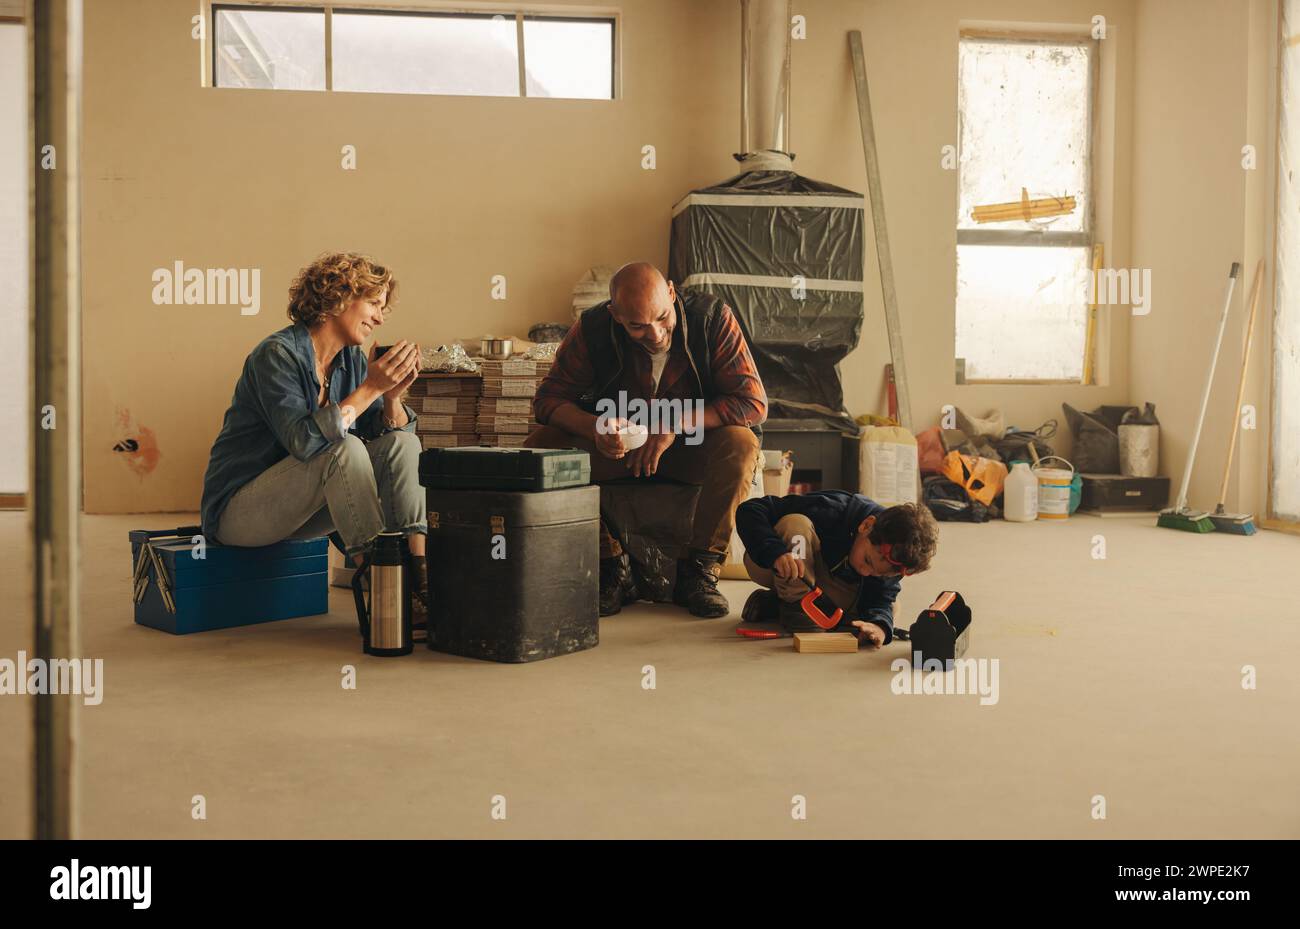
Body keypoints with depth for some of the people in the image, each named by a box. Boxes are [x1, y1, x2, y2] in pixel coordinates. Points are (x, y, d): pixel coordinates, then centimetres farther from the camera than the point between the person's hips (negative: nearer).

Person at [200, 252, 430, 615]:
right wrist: (370, 388, -30)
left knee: (402, 443, -7)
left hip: (299, 508, 8)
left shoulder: (352, 360, 5)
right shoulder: (278, 354, -19)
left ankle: (419, 576, -17)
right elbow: (304, 440, -31)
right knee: (344, 449, -31)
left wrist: (392, 394, -18)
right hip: (238, 510, -8)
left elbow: (386, 431, 3)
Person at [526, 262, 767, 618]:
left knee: (741, 444, -34)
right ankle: (611, 565, -14)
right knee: (541, 446, -24)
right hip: (615, 449, 1)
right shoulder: (592, 329, -16)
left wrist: (675, 423, -31)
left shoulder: (712, 317, -19)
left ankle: (697, 571, -18)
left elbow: (754, 402, -22)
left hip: (691, 449, -1)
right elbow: (548, 398, -13)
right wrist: (593, 427, -35)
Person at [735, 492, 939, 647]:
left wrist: (879, 624, -42)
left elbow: (879, 598, -19)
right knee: (796, 524, -39)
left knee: (890, 611, -15)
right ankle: (795, 605, -17)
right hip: (768, 566, -5)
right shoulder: (829, 510, -37)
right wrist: (775, 552, -52)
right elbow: (749, 510, -36)